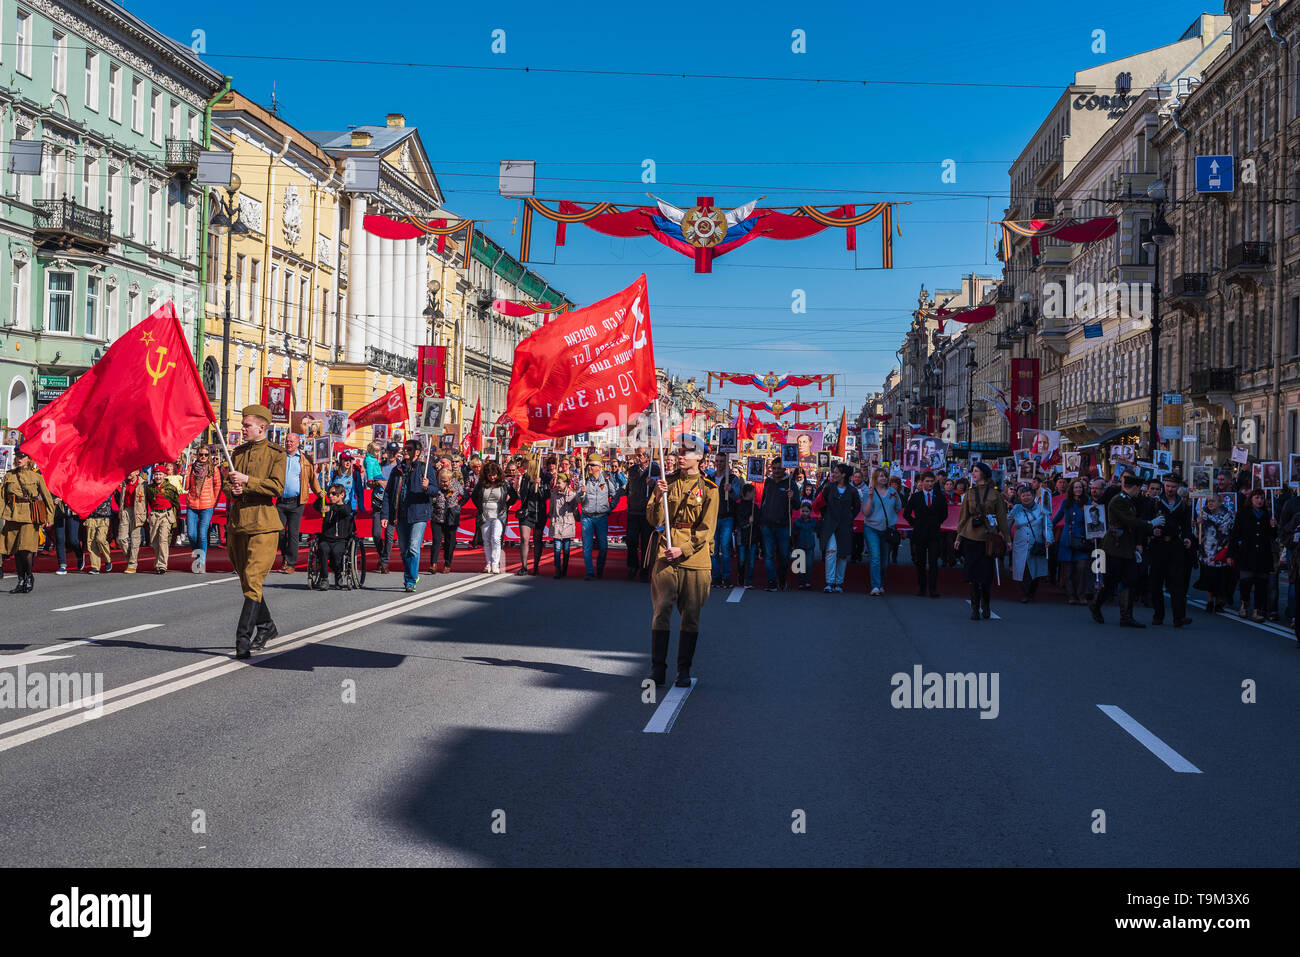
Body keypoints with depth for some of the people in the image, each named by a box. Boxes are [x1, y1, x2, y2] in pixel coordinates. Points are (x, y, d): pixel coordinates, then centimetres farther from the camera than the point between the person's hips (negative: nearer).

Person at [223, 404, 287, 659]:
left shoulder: (275, 454, -1)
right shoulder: (237, 453, 16)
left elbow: (277, 486, -13)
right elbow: (227, 486, 19)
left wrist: (246, 480, -19)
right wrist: (233, 490, -4)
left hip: (263, 524, -7)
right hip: (237, 521, 7)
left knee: (253, 580, -13)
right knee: (246, 579, 13)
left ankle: (243, 637, -14)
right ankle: (266, 627, 29)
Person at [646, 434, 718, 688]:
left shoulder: (709, 489, 2)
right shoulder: (667, 483, 9)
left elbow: (706, 528, -2)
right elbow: (654, 520, 4)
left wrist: (683, 550, -13)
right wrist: (659, 498, -15)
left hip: (695, 556, -1)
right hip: (665, 553, 1)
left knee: (691, 614, 2)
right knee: (661, 610, -3)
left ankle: (684, 671, 10)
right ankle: (658, 669, 3)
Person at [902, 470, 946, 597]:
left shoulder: (940, 497, 4)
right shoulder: (915, 497, 3)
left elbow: (944, 514, 16)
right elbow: (906, 513, 8)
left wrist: (937, 523, 7)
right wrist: (915, 524, 2)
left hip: (935, 534, -1)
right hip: (920, 534, 1)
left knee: (933, 562, -8)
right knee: (920, 563, 7)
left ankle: (933, 589, -8)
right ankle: (921, 588, 17)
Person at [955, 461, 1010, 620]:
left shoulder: (995, 493, 2)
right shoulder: (969, 493, 7)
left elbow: (1001, 516, 5)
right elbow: (963, 516, 10)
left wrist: (1006, 537, 3)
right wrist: (959, 536, 5)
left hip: (989, 536, -1)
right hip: (971, 536, 1)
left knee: (987, 573, 3)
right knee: (973, 573, -1)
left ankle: (986, 605, 25)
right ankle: (975, 608, 6)